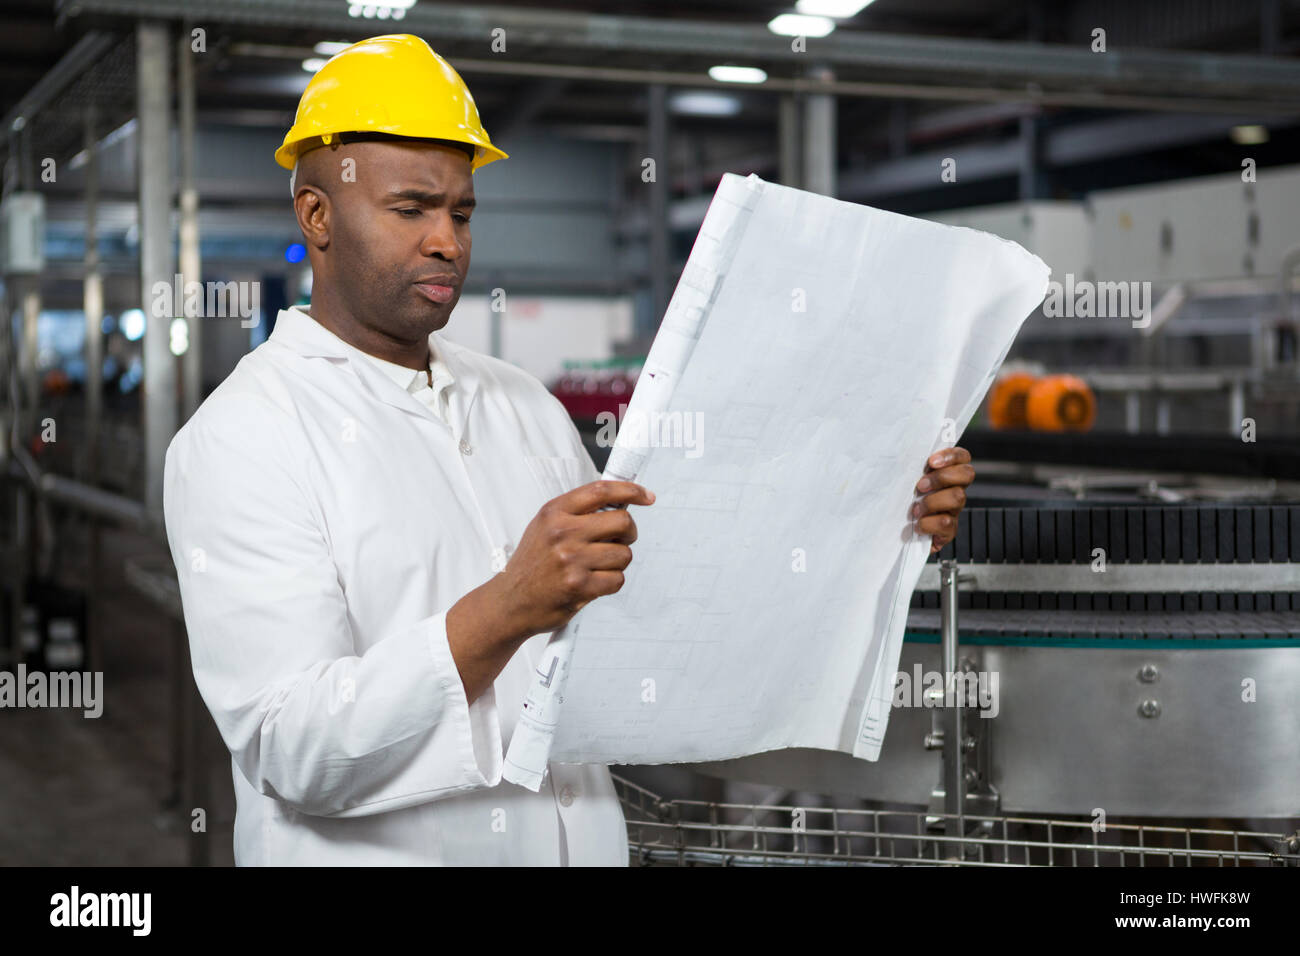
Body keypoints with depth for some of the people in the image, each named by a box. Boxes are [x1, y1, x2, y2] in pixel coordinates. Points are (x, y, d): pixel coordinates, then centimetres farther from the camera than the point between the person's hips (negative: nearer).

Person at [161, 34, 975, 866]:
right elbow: (296, 752, -17)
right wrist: (508, 609, -27)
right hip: (373, 852, -4)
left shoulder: (524, 407, 12)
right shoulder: (242, 438, -8)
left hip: (581, 842, 4)